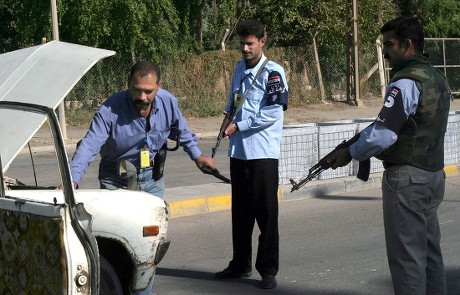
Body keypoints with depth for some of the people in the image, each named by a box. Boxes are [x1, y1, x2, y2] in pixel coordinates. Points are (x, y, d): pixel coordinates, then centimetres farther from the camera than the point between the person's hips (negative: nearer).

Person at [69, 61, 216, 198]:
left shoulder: (168, 102, -10)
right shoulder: (110, 109, -24)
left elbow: (181, 131, 12)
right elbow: (89, 145, -30)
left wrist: (197, 155, 13)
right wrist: (73, 181, -42)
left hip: (153, 179, 4)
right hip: (117, 181, -3)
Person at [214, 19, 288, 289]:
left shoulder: (272, 72, -8)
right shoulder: (240, 69, 13)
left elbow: (273, 112, -15)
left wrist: (239, 125, -14)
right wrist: (228, 114, 5)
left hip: (263, 152, -7)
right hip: (239, 151, 7)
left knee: (266, 212, -2)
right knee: (240, 211, 13)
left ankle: (268, 270, 5)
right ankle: (241, 264, 25)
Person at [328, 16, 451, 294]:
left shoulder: (406, 83, -18)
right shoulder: (437, 78, 11)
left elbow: (383, 135, -22)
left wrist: (351, 152, -7)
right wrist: (360, 138, 9)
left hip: (407, 178, -9)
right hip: (434, 174, 9)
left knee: (406, 254, -2)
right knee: (430, 250, 15)